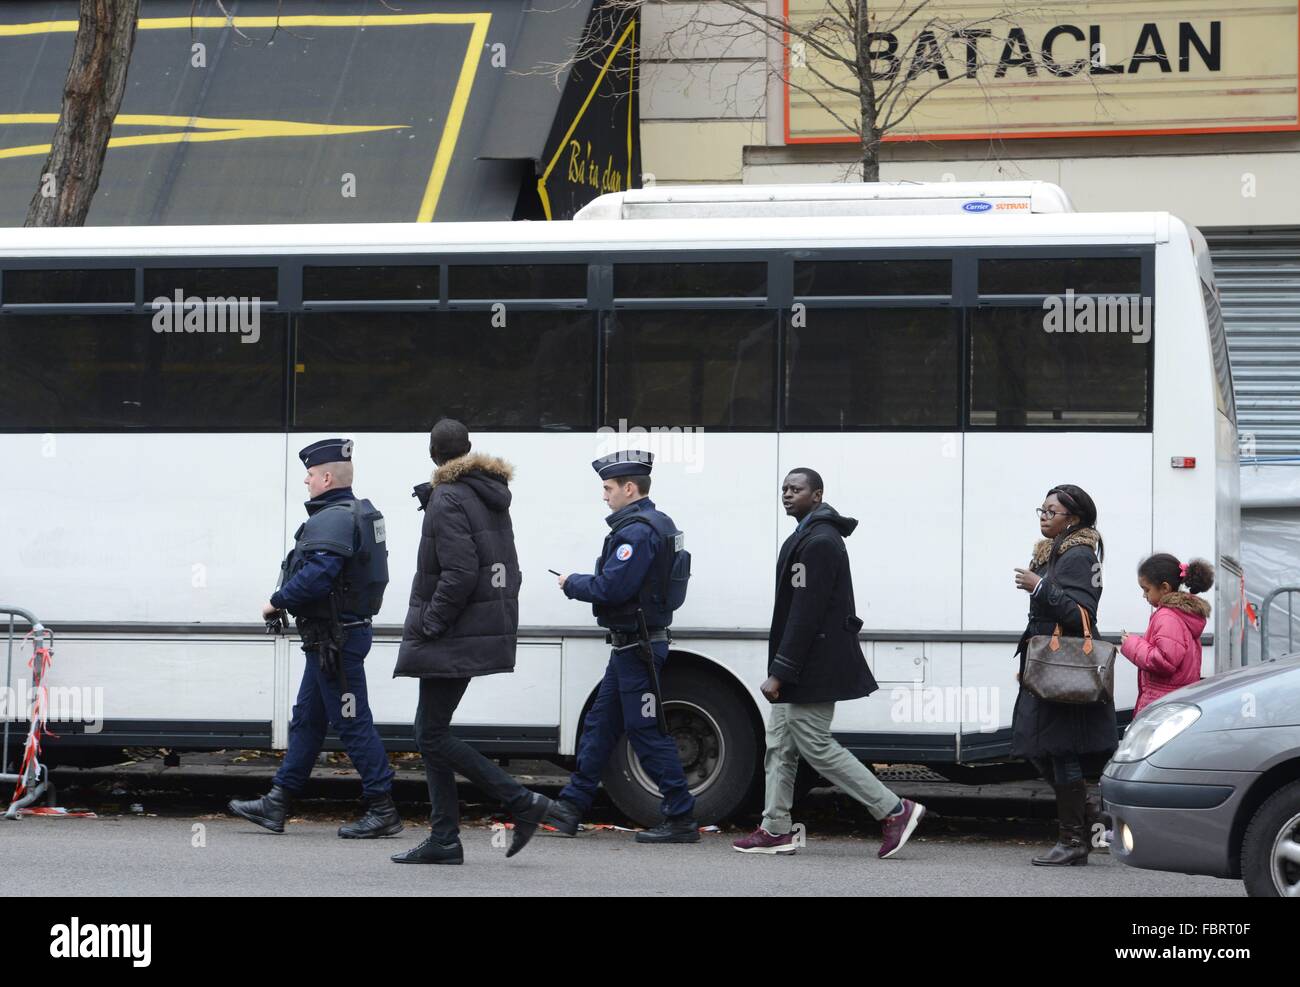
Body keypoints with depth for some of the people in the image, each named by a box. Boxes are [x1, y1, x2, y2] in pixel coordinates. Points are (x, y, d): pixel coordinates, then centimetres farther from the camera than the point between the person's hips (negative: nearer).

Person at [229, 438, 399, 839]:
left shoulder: (333, 520, -18)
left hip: (335, 638, -11)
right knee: (306, 720, 14)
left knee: (353, 723, -7)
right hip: (334, 637, 11)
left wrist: (277, 602, -14)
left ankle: (382, 810, -4)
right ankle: (276, 804, 20)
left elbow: (316, 576, -29)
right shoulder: (358, 514, 16)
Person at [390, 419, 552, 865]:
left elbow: (460, 573, -23)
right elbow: (509, 571, 17)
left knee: (433, 735, -5)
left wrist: (428, 626, -17)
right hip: (488, 627, 10)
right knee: (431, 730, 12)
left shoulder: (448, 499, -14)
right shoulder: (491, 499, 15)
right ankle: (443, 840, 10)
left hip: (452, 638, -10)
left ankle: (521, 800, -9)